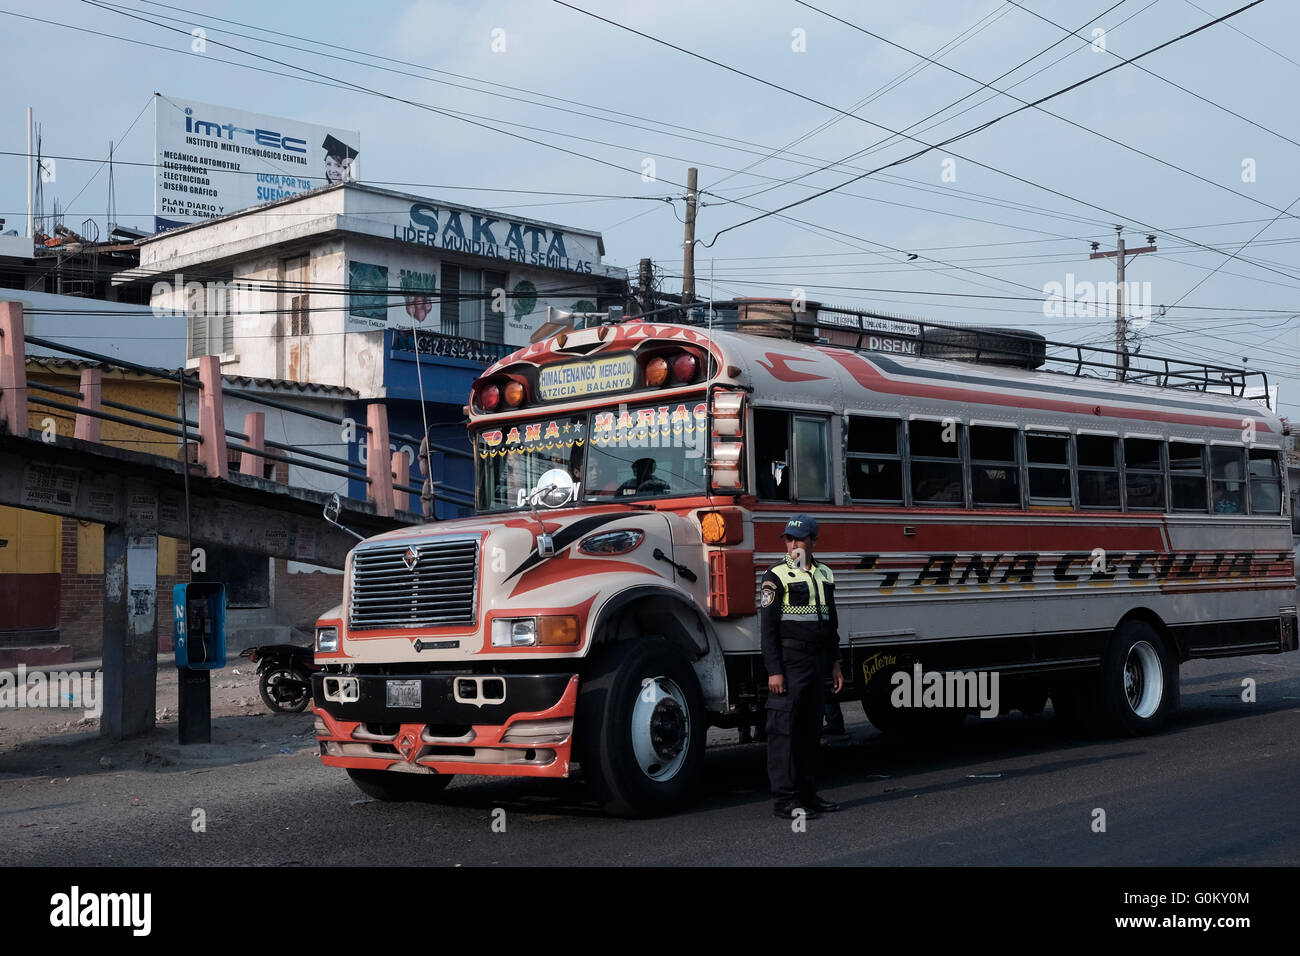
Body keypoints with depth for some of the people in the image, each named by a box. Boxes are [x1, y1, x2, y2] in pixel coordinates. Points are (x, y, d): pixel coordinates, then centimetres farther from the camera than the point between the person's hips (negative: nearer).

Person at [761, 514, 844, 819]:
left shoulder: (825, 576, 13)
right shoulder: (777, 577, -7)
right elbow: (767, 627, -11)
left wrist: (834, 665, 16)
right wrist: (774, 671, -17)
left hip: (817, 661, 7)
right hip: (789, 661, -7)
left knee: (811, 729, 11)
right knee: (784, 729, -6)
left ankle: (807, 794, 19)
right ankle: (784, 799, -3)